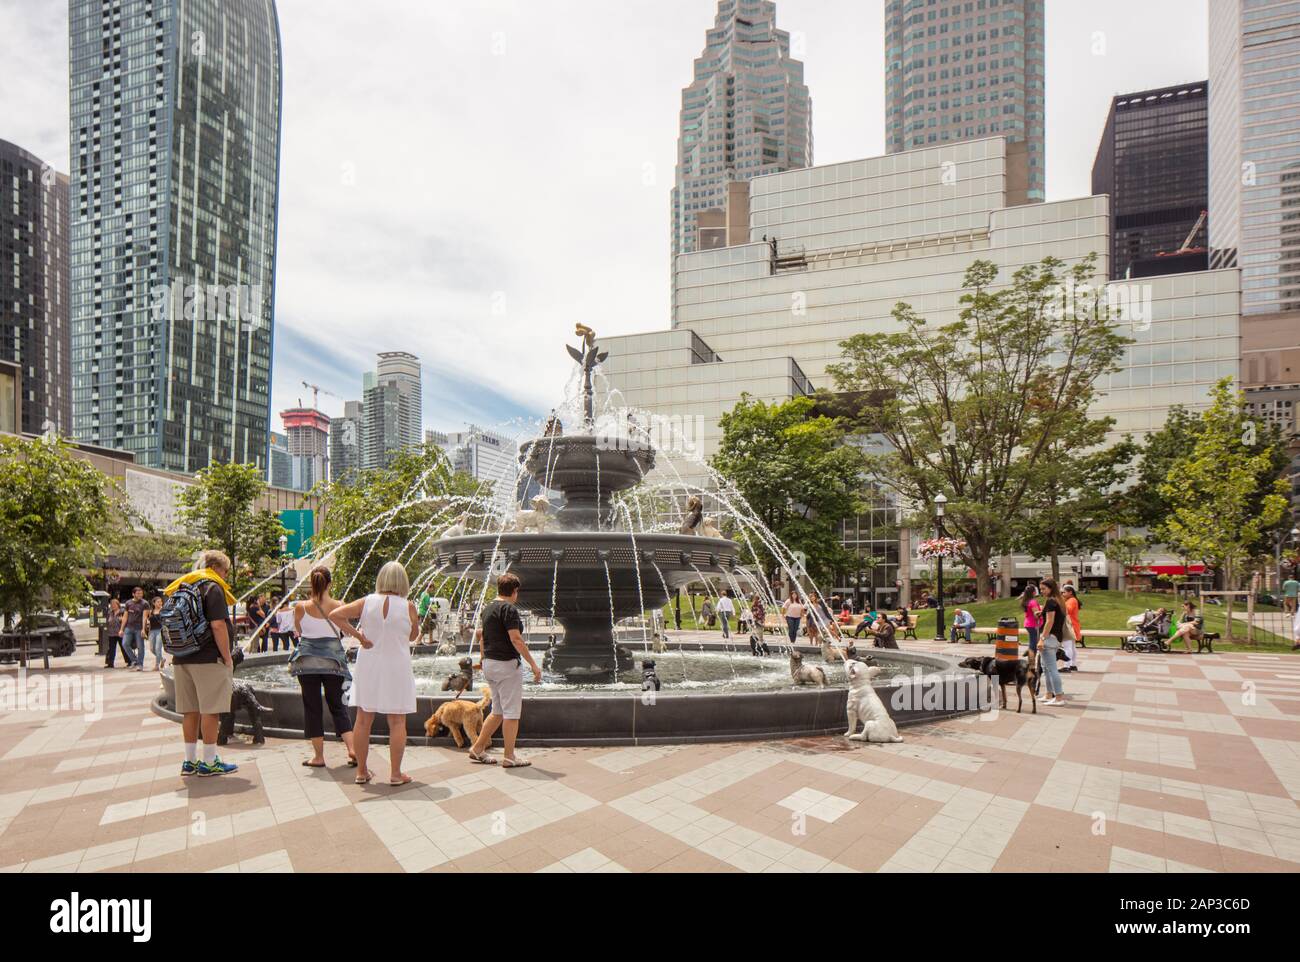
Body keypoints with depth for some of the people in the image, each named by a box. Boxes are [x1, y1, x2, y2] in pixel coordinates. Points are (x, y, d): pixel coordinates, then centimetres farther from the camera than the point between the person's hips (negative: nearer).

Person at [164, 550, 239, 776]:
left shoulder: (183, 587, 17)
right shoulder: (212, 587, -8)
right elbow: (217, 625, -16)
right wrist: (227, 657, -11)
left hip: (182, 659, 8)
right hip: (208, 658, -8)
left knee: (191, 711, 12)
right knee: (210, 710, -2)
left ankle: (190, 761, 17)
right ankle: (209, 762, 2)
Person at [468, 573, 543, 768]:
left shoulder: (488, 609, 12)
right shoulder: (509, 609, -15)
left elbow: (479, 635, 20)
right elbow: (516, 640, -20)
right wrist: (533, 664, -17)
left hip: (489, 664, 9)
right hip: (506, 664, -9)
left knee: (498, 711, 18)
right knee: (512, 712, 0)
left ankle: (477, 748, 22)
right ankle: (509, 757, 5)